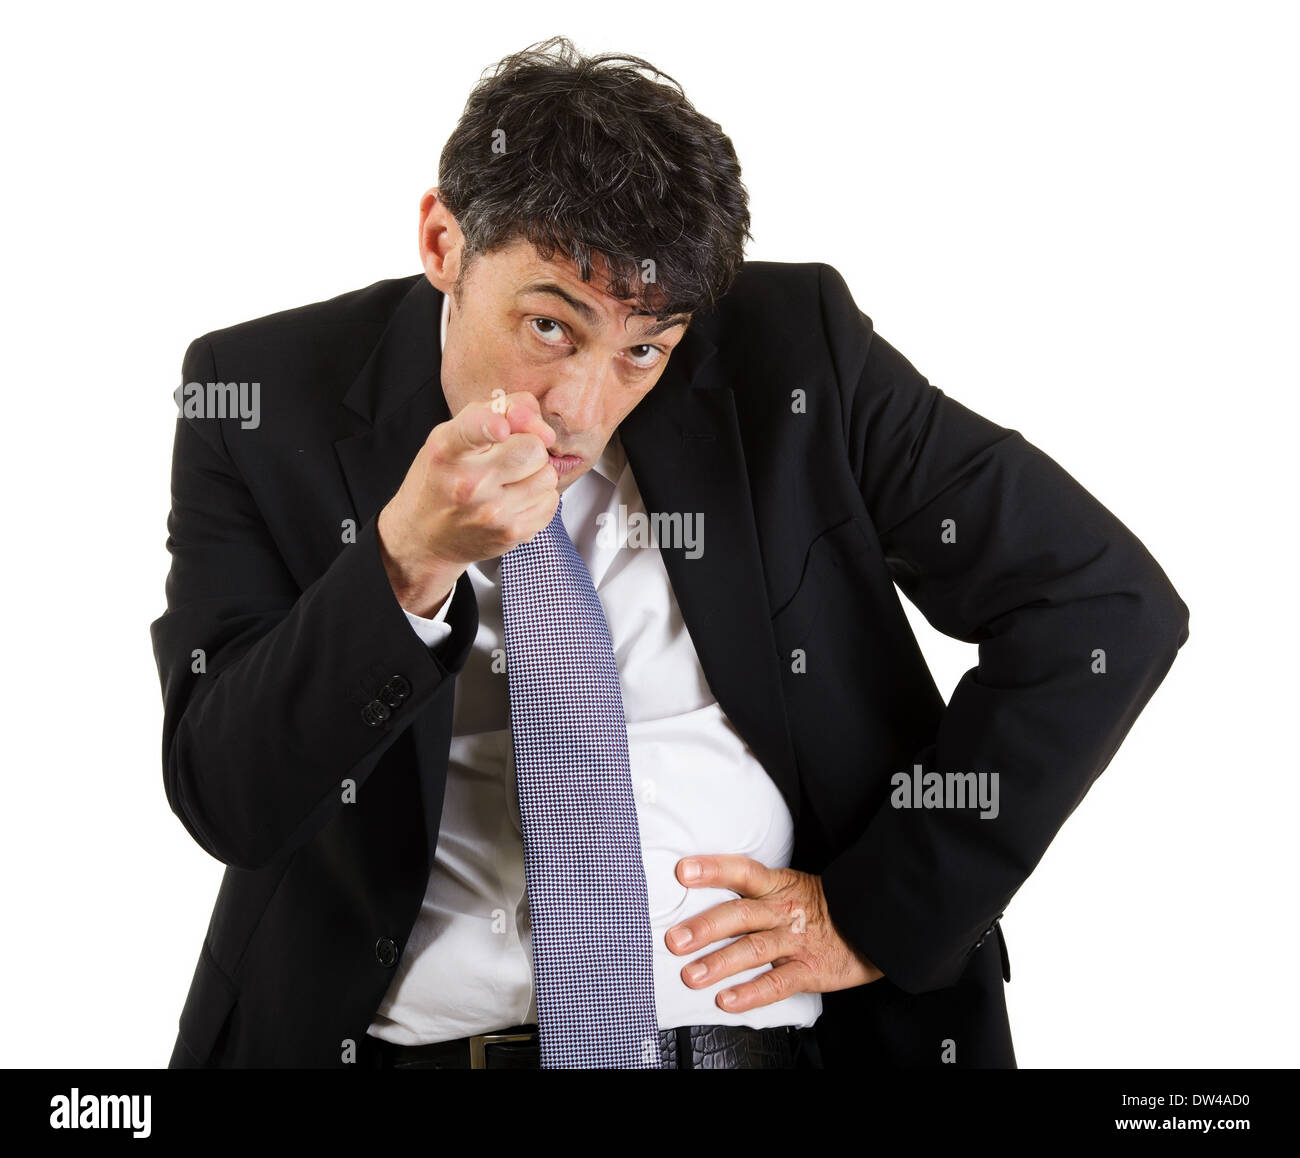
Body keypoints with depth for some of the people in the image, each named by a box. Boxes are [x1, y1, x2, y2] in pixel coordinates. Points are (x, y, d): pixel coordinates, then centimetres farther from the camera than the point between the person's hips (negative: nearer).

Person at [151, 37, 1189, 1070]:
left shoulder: (793, 353, -3)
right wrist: (407, 565, -23)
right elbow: (225, 801, -7)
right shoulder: (267, 400, -2)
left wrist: (877, 912, -4)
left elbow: (1111, 606, -1)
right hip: (403, 1039, 0)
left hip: (762, 1032, 1)